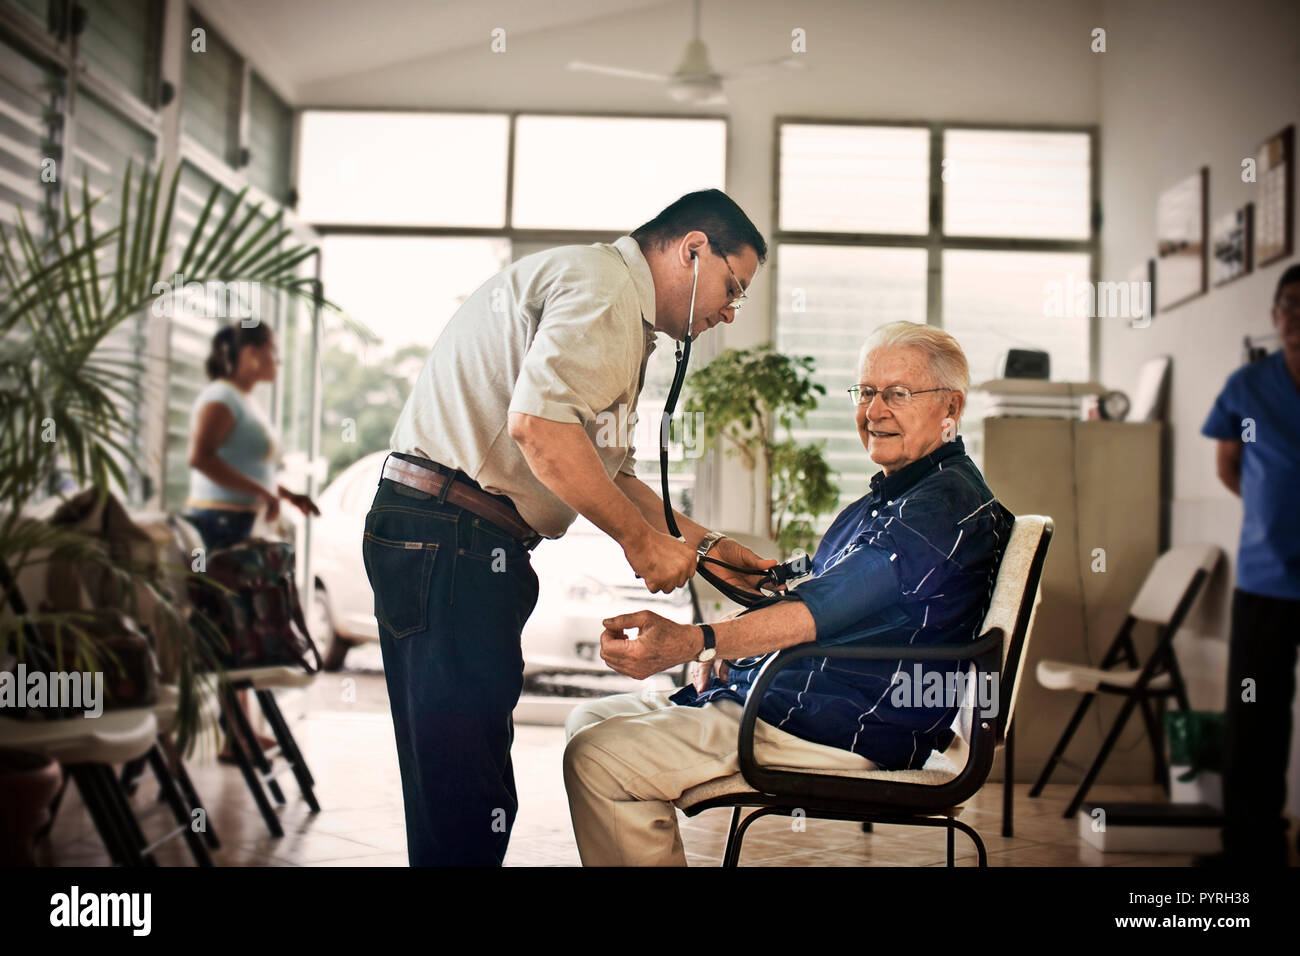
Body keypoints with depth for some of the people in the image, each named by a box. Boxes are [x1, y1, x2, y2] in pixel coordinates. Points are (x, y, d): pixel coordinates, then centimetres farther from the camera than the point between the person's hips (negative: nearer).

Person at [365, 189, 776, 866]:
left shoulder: (620, 323, 25)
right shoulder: (601, 282, -9)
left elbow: (608, 470, 25)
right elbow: (538, 423, -24)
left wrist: (699, 543, 19)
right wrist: (642, 538, -15)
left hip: (459, 547, 11)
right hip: (450, 542, -11)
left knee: (454, 787, 16)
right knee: (469, 801, -7)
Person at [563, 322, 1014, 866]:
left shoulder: (948, 502, -15)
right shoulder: (888, 498, 20)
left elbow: (825, 607, -28)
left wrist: (693, 642, -39)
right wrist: (720, 656, 4)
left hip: (842, 731, -11)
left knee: (598, 758, -20)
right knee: (590, 721, 13)